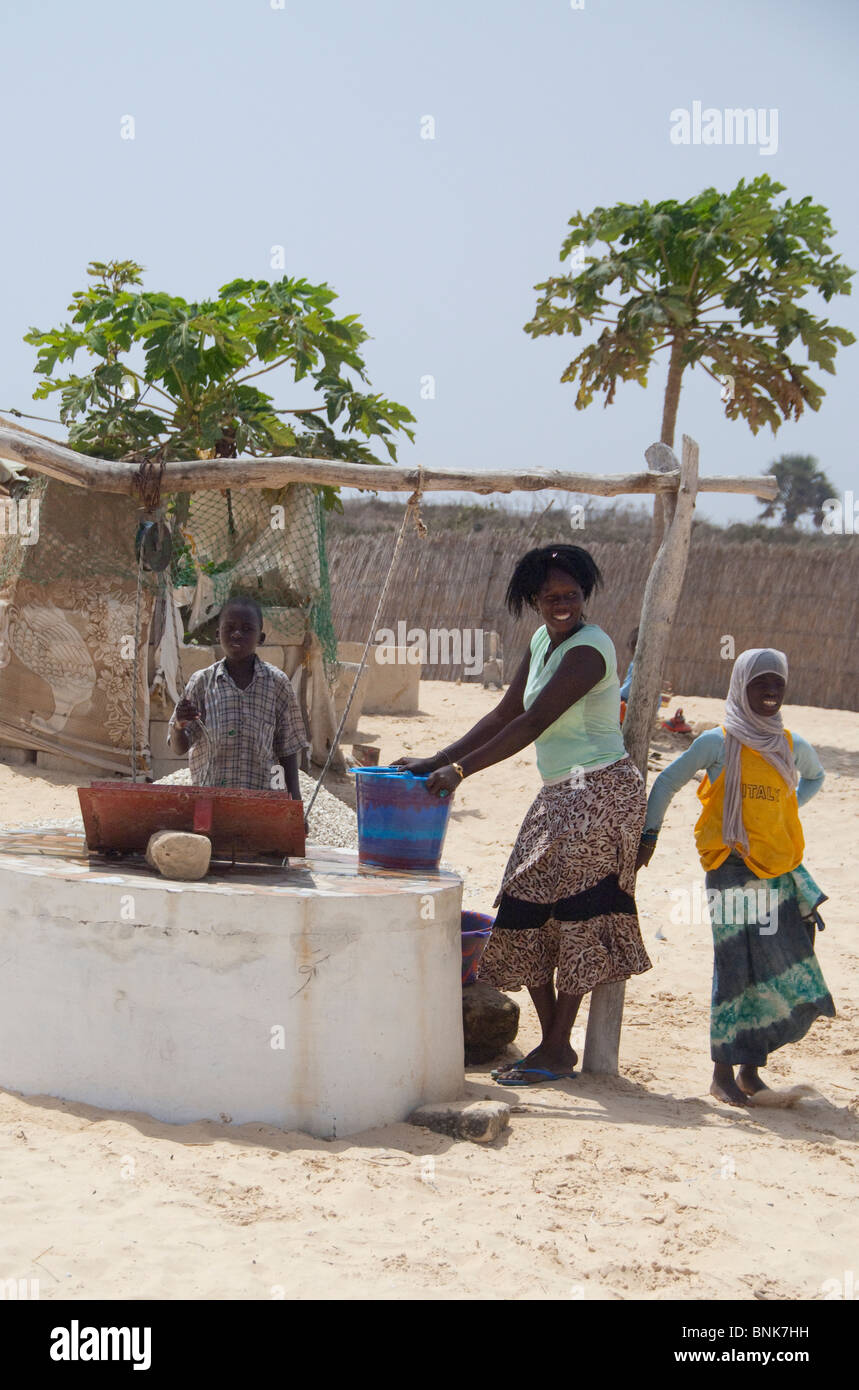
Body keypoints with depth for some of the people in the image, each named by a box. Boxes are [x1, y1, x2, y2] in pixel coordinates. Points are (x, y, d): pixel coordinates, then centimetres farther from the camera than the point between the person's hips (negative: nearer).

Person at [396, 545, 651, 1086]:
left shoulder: (589, 648, -16)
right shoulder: (543, 641, 12)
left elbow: (532, 723, -22)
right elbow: (505, 716, 13)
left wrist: (460, 769, -24)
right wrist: (435, 761, 6)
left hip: (602, 792, -9)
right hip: (559, 795, 9)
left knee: (572, 914, -9)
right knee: (527, 915, 4)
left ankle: (557, 1049, -1)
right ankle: (553, 1043, 13)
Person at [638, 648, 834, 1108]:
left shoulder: (792, 745, 9)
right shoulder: (719, 743, -4)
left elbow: (815, 776, 31)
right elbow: (666, 782, 4)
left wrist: (784, 809, 15)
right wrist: (649, 833, 1)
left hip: (781, 869, 5)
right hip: (733, 867, -5)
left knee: (783, 970, 3)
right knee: (738, 968, -7)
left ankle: (751, 1069, 15)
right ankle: (723, 1073, 3)